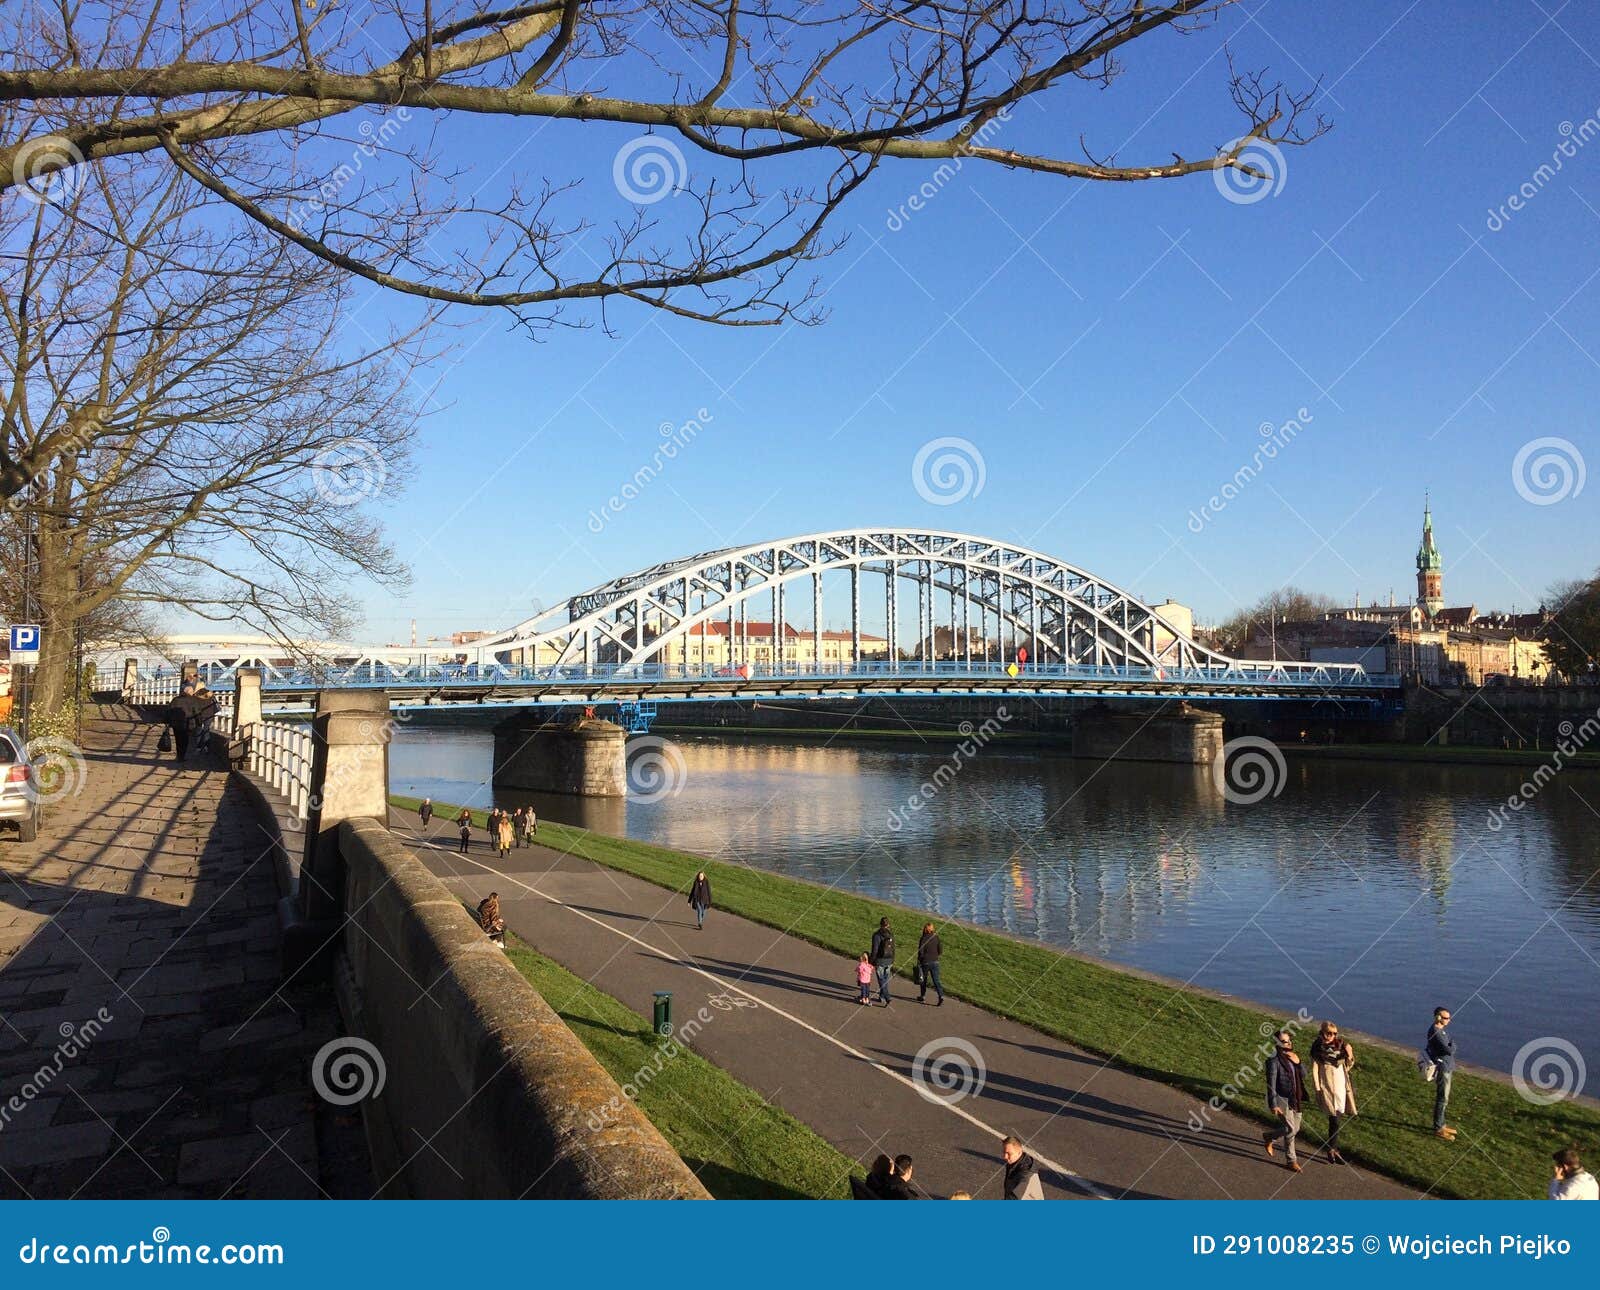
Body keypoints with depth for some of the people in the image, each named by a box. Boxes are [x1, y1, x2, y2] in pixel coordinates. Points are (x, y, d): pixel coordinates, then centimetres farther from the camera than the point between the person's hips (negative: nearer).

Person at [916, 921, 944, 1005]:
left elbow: (920, 951, -13)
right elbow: (941, 950, 2)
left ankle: (923, 997, 28)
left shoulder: (923, 938, -11)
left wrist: (918, 962, 1)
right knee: (936, 980, 2)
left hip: (925, 962, -3)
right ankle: (941, 997, -14)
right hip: (935, 962, 3)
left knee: (923, 979, 16)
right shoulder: (936, 937, 1)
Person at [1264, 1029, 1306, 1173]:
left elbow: (1303, 1076, 4)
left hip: (1296, 1099, 7)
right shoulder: (1274, 1060, -18)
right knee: (1290, 1129, -3)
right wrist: (1273, 1105, -17)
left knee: (1295, 1128, 14)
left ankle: (1269, 1137, 36)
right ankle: (1291, 1160, 22)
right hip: (1282, 1100, -7)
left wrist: (1297, 1062, -14)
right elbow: (1271, 1084, -17)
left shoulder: (1295, 1056, 4)